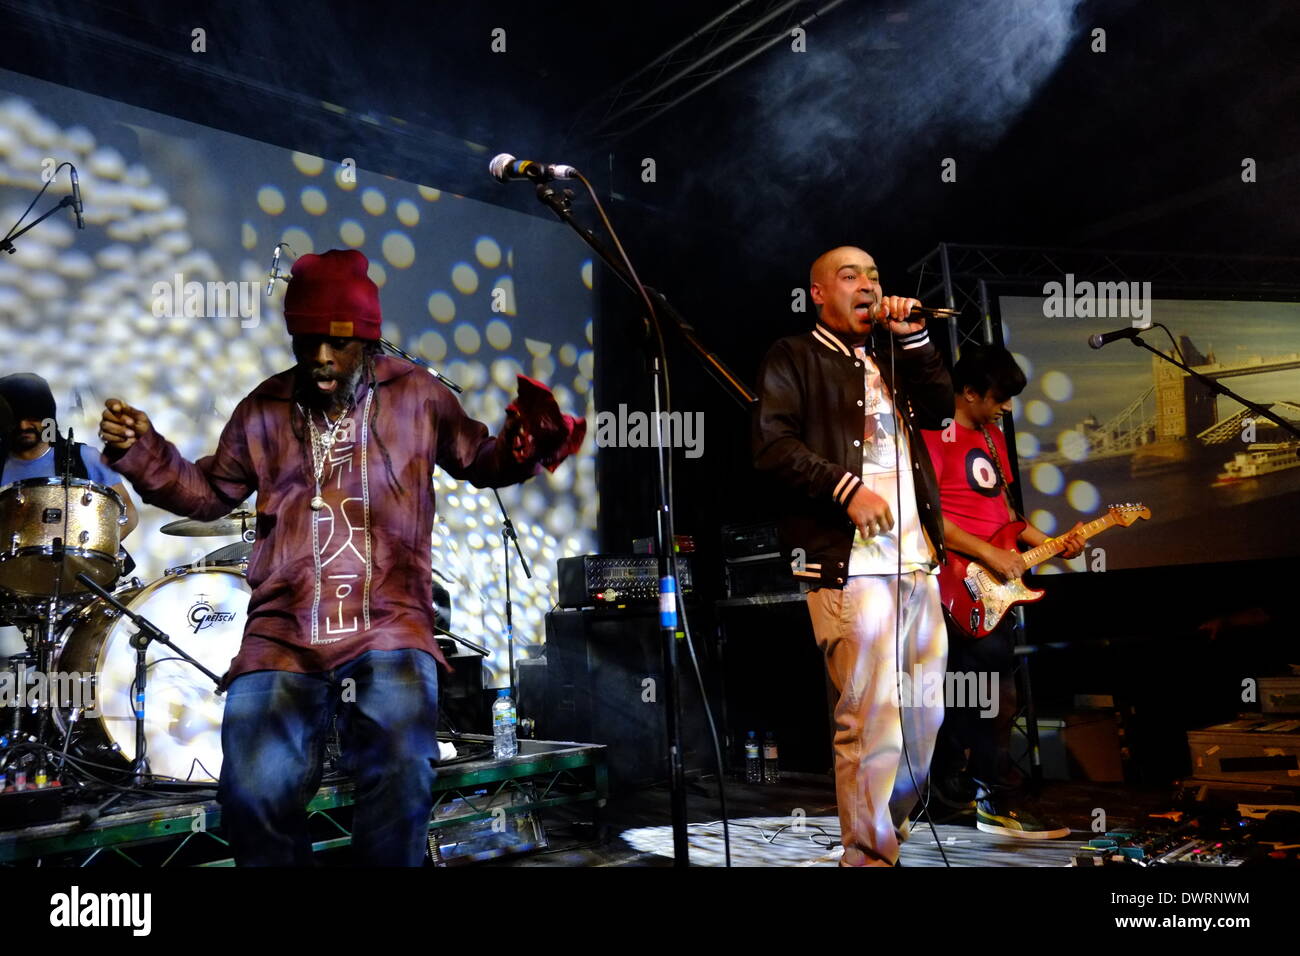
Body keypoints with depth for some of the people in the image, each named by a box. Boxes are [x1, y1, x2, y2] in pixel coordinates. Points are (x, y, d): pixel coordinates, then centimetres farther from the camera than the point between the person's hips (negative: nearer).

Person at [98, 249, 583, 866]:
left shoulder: (416, 396, 6)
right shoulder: (265, 410, 11)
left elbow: (480, 463, 16)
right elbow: (209, 492, 23)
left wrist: (521, 448, -6)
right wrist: (141, 451, 8)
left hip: (388, 628, -2)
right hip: (280, 635, 2)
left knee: (401, 779, -23)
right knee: (254, 797, -12)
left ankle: (388, 860, 4)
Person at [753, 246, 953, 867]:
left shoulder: (890, 355, 24)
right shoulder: (794, 358, 3)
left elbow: (940, 410, 12)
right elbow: (773, 445, -9)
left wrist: (912, 335, 5)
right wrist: (846, 488, -16)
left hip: (917, 557, 7)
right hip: (849, 560, -7)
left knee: (925, 712, 10)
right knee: (871, 715, -8)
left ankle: (897, 833, 25)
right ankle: (868, 854, 5)